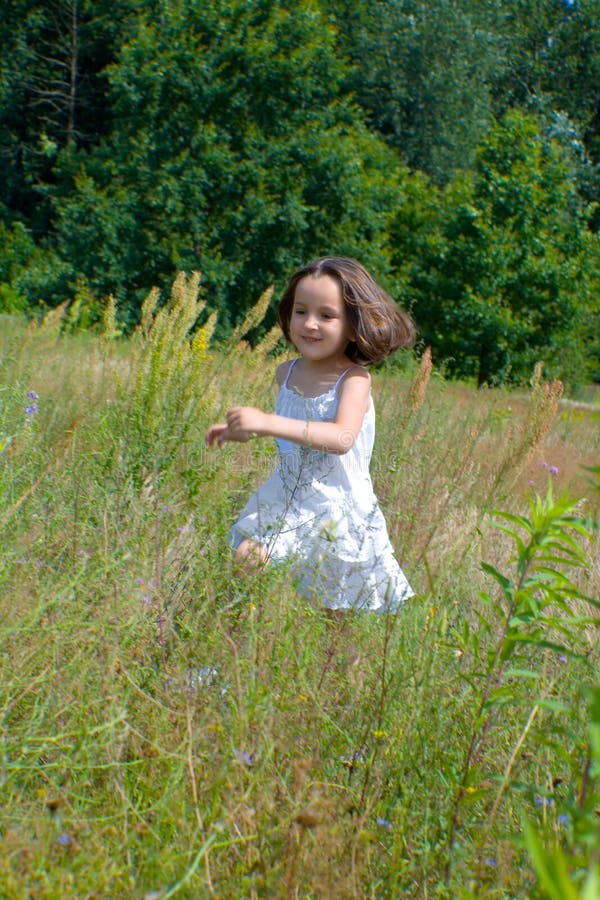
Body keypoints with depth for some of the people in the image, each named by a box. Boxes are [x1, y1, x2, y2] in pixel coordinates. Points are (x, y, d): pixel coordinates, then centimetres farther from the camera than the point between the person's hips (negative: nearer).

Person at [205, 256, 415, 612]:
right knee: (247, 556, -11)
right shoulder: (287, 372, 0)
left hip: (339, 508, -5)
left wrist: (269, 422, -44)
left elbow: (342, 438, -38)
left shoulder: (354, 378, -19)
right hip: (285, 500, 5)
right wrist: (243, 431, 15)